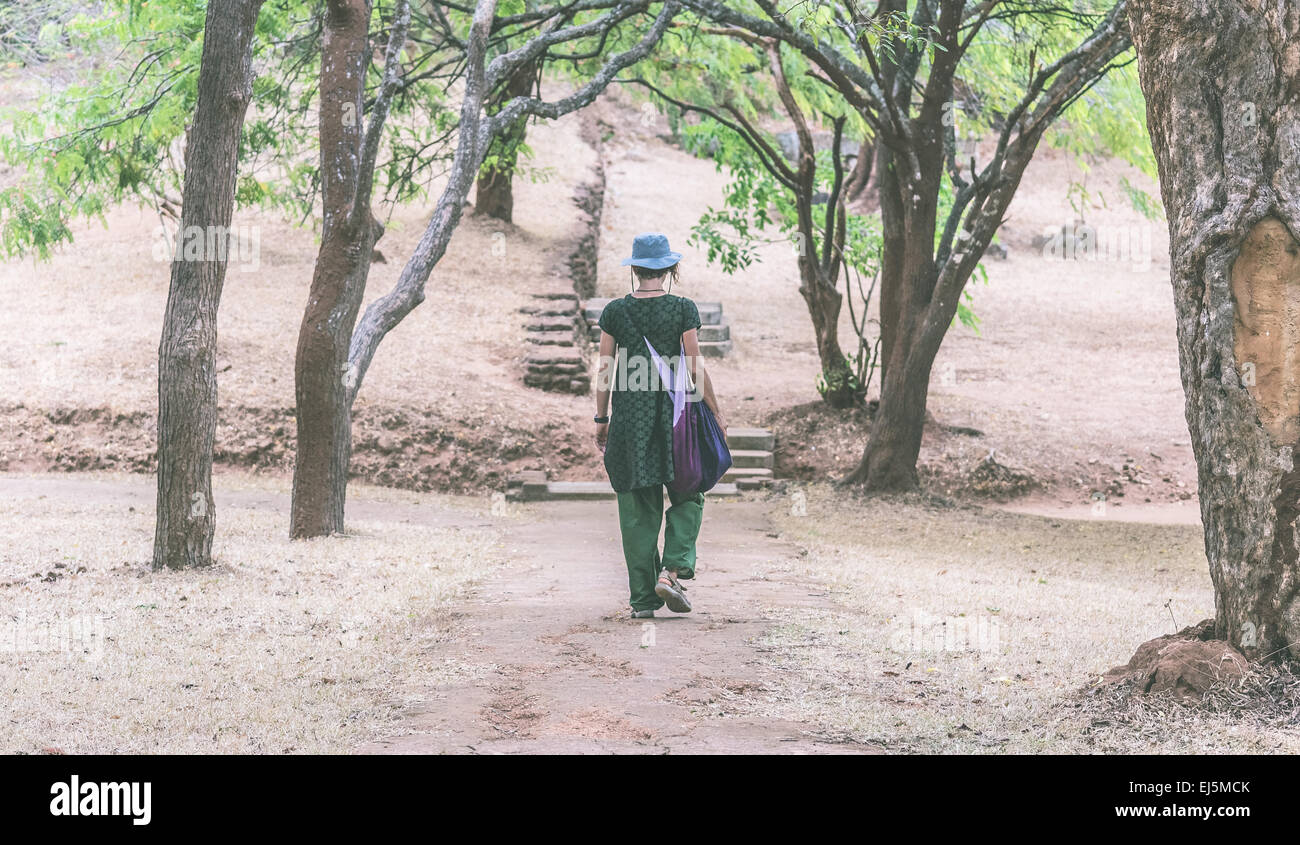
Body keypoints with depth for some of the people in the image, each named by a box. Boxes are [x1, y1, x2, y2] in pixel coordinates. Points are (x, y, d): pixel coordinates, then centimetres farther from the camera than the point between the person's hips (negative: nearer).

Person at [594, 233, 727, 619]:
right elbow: (695, 367, -4)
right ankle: (672, 570, -8)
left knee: (637, 508, 7)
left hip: (629, 416, 2)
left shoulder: (615, 311, 1)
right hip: (674, 413, -2)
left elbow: (605, 370, 3)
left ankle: (643, 598, 6)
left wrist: (602, 418, 13)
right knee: (687, 497, 13)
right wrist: (716, 413, 5)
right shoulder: (683, 309, -4)